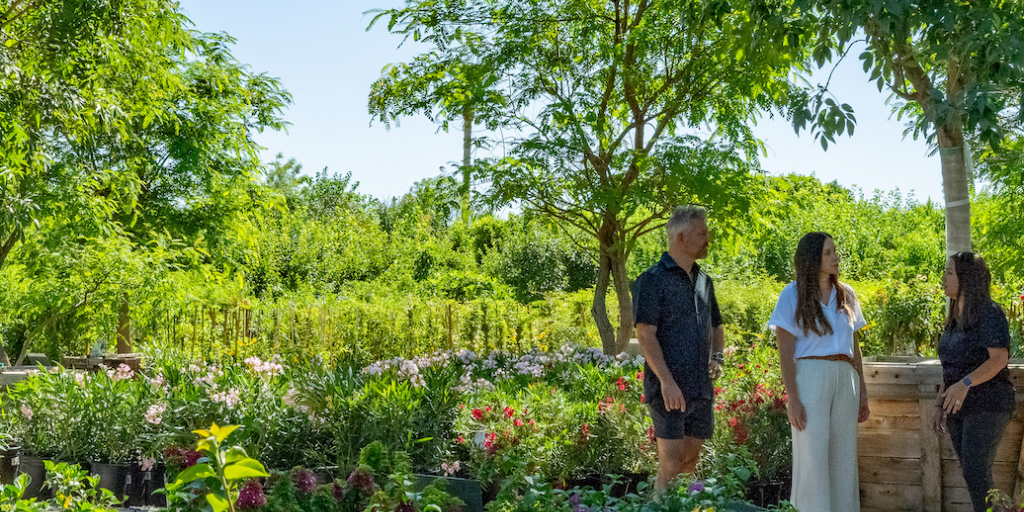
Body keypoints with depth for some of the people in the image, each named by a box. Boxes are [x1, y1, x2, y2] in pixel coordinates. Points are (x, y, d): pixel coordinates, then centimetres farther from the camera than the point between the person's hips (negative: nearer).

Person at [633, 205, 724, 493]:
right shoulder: (653, 280, -7)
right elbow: (645, 334, -14)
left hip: (702, 388, 7)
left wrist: (717, 356, 7)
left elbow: (716, 326, 27)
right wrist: (667, 381, -22)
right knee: (671, 464, -7)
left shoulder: (704, 281, 16)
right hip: (669, 389, -7)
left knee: (691, 460, 10)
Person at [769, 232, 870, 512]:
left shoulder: (846, 294, 14)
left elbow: (854, 346, 18)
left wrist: (862, 392, 13)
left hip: (845, 379, 5)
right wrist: (793, 398, -13)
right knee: (813, 455, -5)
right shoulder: (793, 295, -1)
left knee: (844, 456, 7)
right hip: (810, 376, -5)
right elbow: (785, 352, -5)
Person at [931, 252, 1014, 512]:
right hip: (958, 408, 8)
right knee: (971, 473, 9)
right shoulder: (954, 319, 14)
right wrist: (940, 404, 14)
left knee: (976, 473, -13)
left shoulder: (989, 313, -11)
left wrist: (965, 383, -32)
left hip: (987, 405, -8)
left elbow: (999, 359, -20)